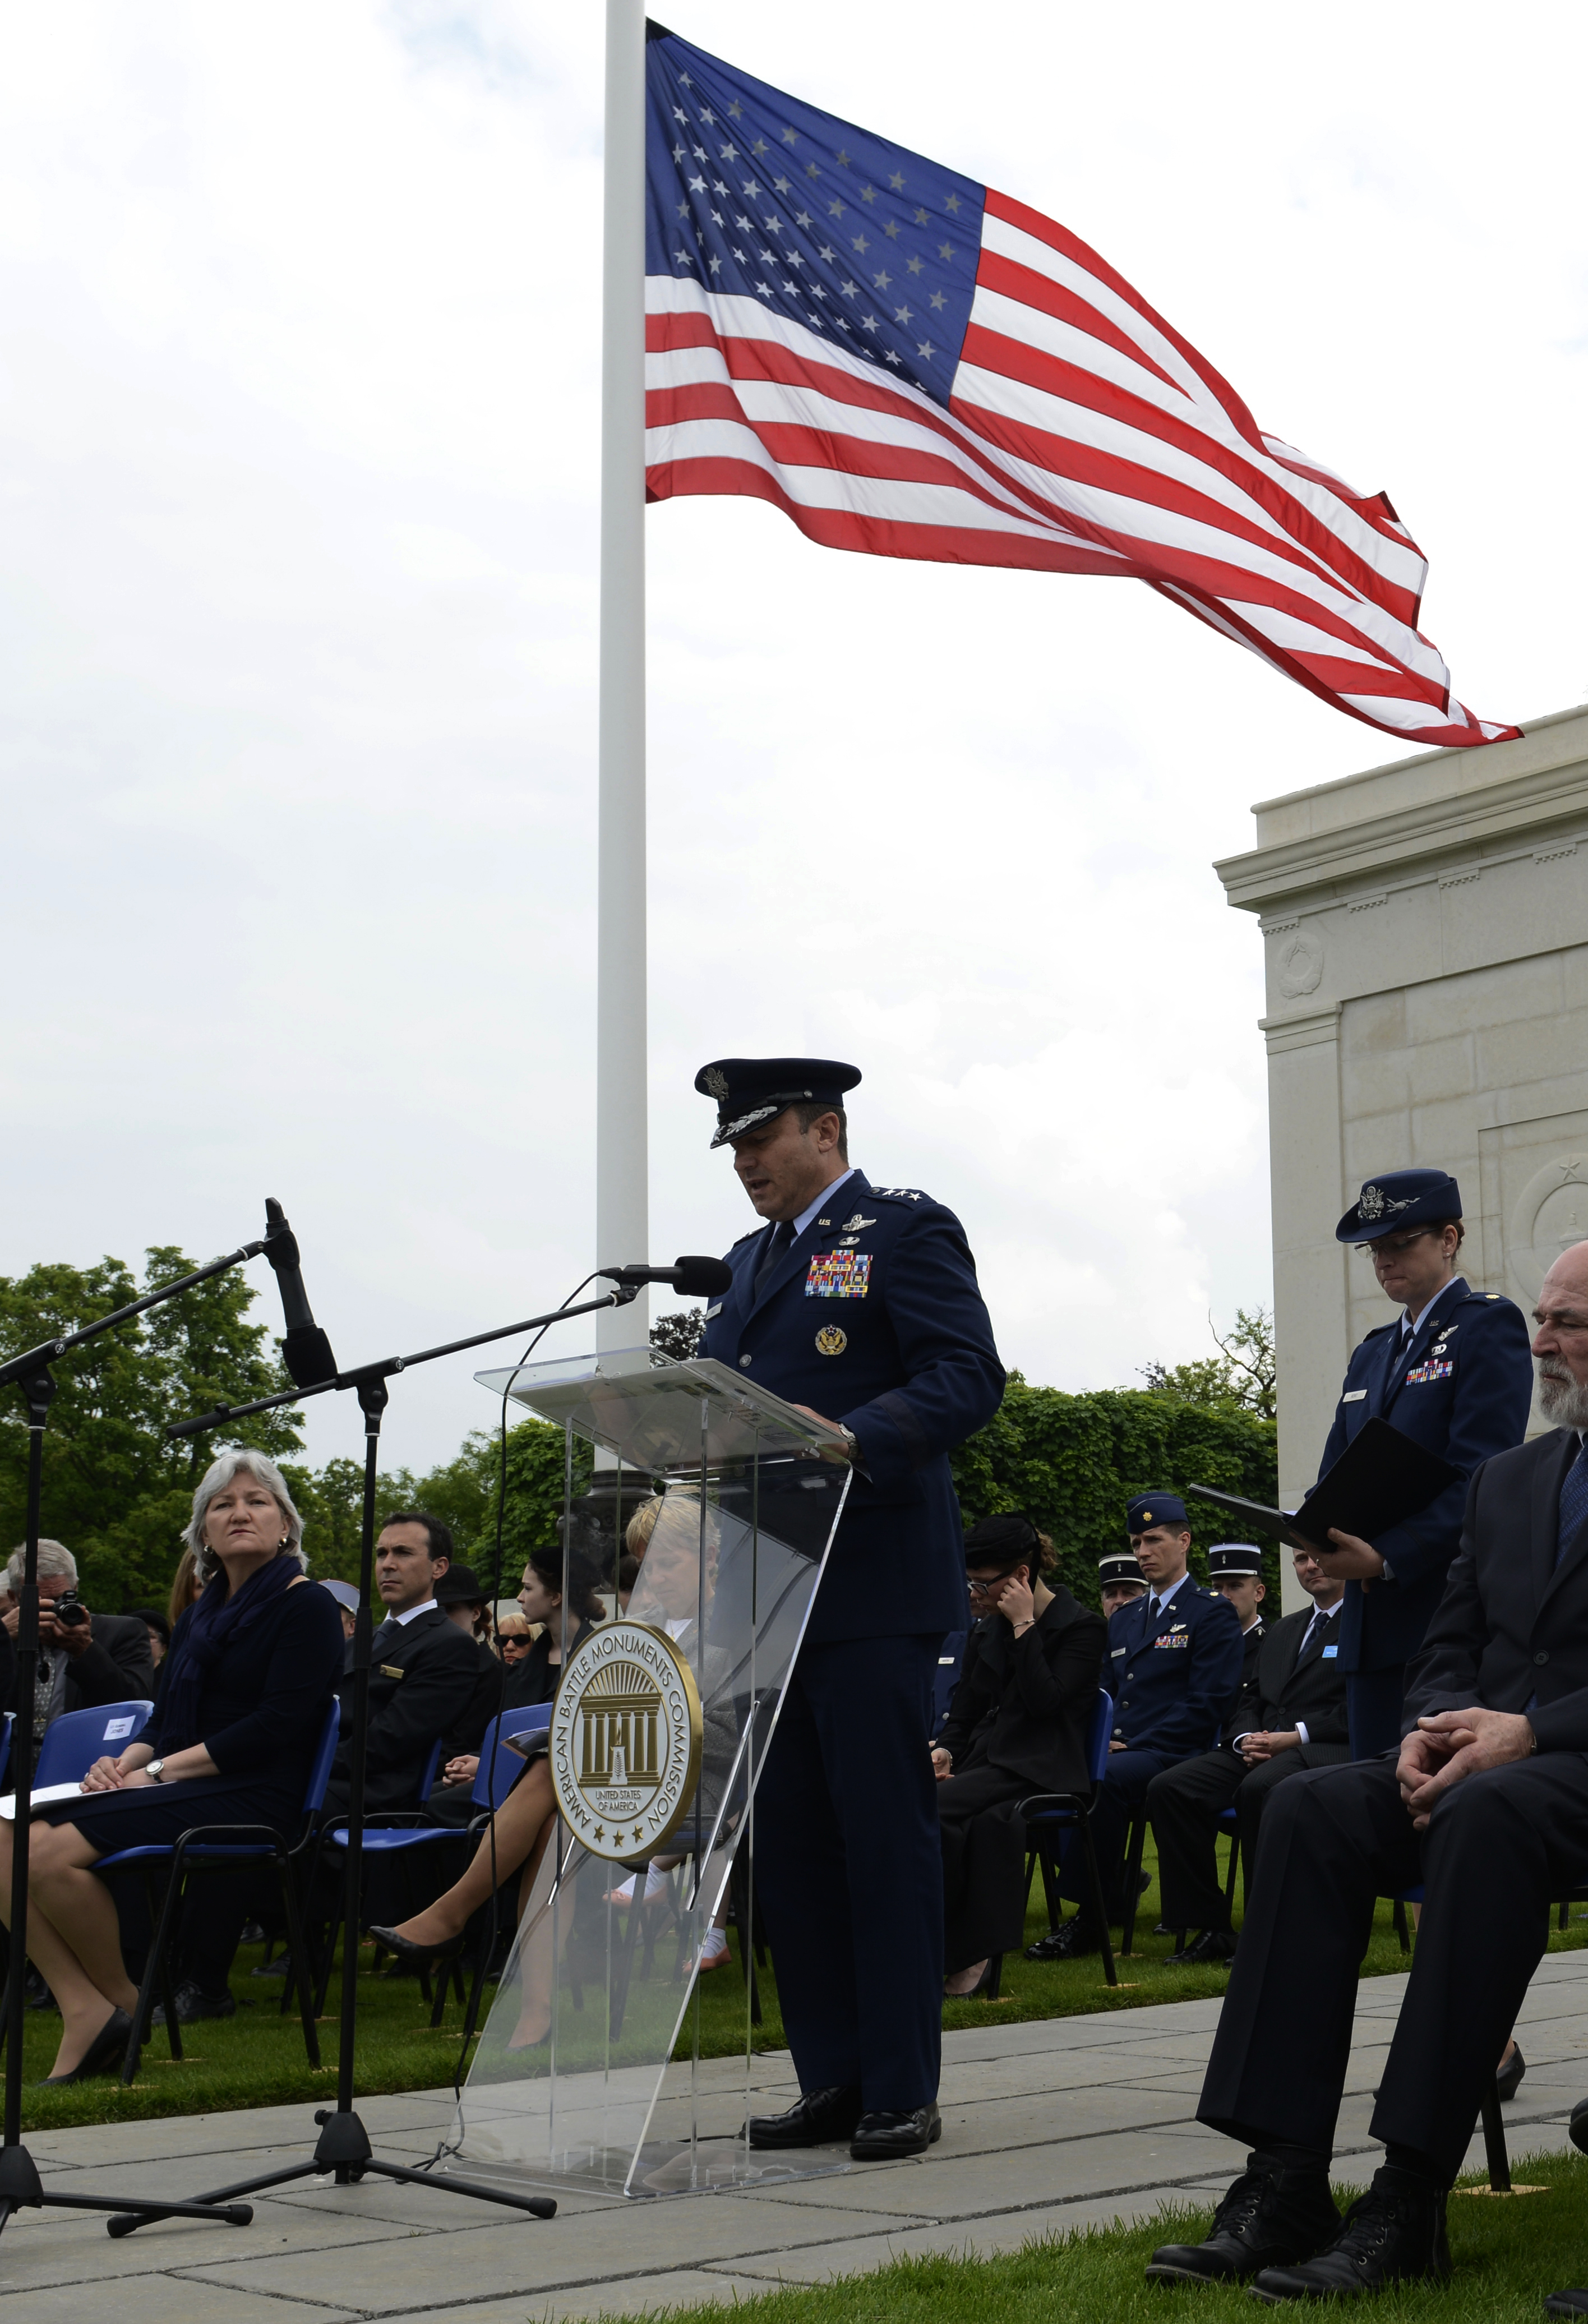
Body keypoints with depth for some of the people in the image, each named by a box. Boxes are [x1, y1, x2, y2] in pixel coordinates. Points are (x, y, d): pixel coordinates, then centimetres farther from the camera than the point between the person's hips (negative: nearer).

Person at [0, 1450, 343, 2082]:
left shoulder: (307, 1608, -3)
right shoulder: (200, 1616, 21)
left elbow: (277, 1727, -13)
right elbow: (164, 1722, 18)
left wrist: (161, 1770, -15)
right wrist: (123, 1763, -5)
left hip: (255, 1798, -8)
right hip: (178, 1793, 8)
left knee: (54, 1852, -26)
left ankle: (127, 2005, -7)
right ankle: (84, 2010, -20)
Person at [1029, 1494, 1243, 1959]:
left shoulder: (1212, 1613, 2)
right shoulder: (1124, 1619, 25)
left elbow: (1208, 1703, -8)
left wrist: (1132, 1745, -14)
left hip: (1172, 1756, -6)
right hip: (1119, 1752, 6)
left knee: (1104, 1780, -36)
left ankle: (1092, 1917, -25)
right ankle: (1112, 1883, -14)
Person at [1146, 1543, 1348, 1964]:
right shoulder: (1281, 1632, 28)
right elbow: (1248, 1702, 23)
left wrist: (1294, 1737, -16)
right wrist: (1246, 1738, 0)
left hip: (1327, 1751, -7)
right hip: (1261, 1749, 7)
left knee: (1258, 1787, -38)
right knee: (1169, 1787, -17)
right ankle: (1208, 1928, -13)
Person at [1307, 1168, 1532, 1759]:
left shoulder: (1488, 1324, -2)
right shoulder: (1371, 1353, 23)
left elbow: (1478, 1477, -13)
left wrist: (1387, 1559, -20)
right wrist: (1314, 1532, -4)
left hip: (1447, 1616, -7)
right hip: (1372, 1625, 7)